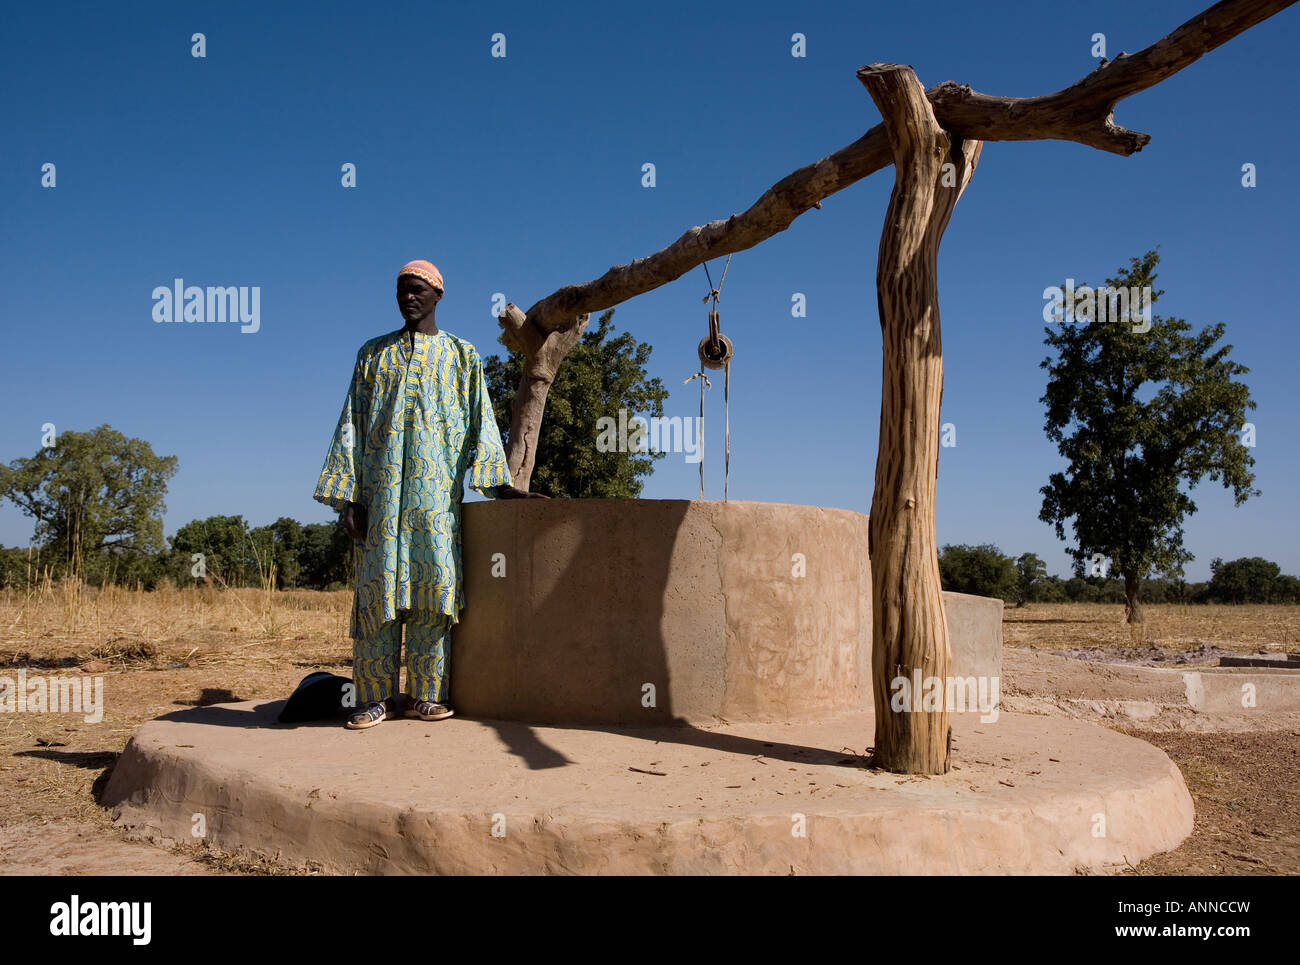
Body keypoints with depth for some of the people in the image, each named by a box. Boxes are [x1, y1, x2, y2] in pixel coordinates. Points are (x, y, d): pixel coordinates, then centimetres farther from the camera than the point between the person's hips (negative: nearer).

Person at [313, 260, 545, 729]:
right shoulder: (373, 353, 16)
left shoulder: (462, 356, 13)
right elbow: (352, 426, 10)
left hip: (436, 490, -1)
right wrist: (347, 496, 0)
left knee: (434, 584, -5)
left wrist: (501, 484, -5)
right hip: (381, 488, 1)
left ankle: (425, 694, 3)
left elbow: (480, 423, 7)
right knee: (377, 586, -2)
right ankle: (376, 696, 4)